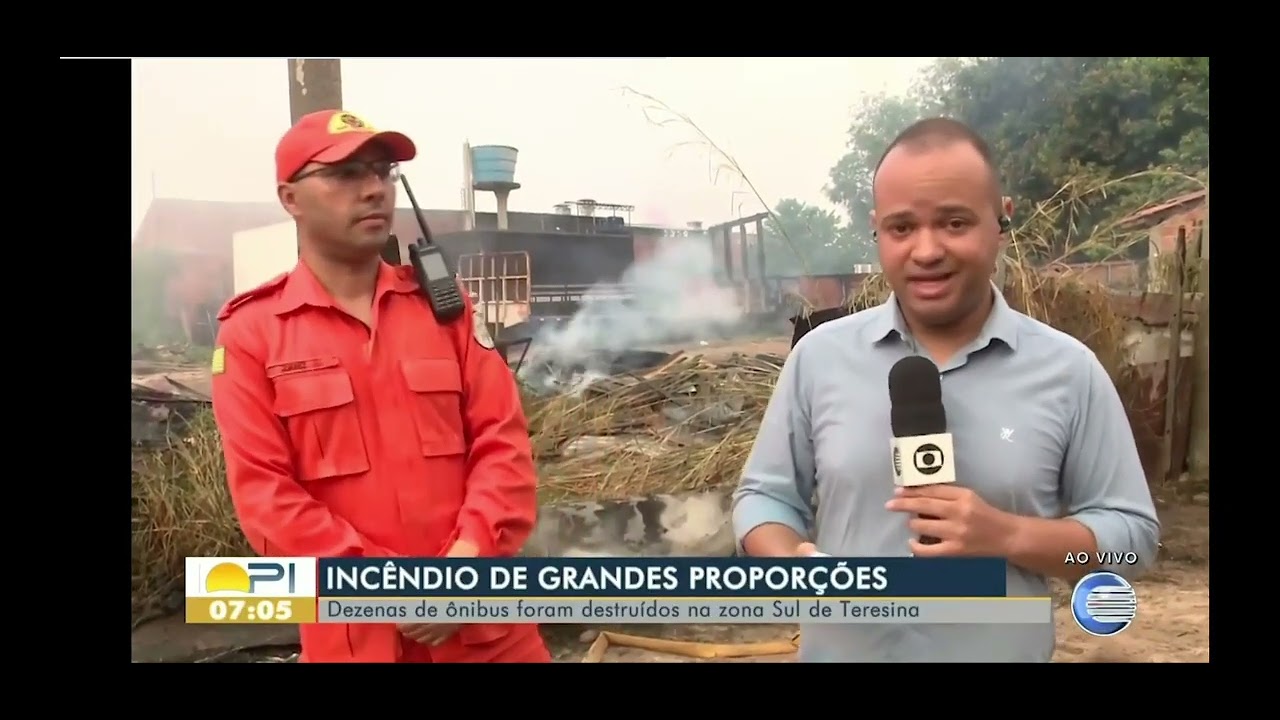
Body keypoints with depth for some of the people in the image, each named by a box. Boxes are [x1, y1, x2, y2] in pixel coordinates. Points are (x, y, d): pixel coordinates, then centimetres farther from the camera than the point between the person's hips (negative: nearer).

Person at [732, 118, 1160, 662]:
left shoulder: (1068, 371, -7)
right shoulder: (820, 355, -5)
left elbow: (1132, 531, -3)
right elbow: (765, 495, 1)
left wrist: (1007, 535, -19)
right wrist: (790, 567, -19)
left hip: (1002, 652, 0)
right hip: (841, 651, 1)